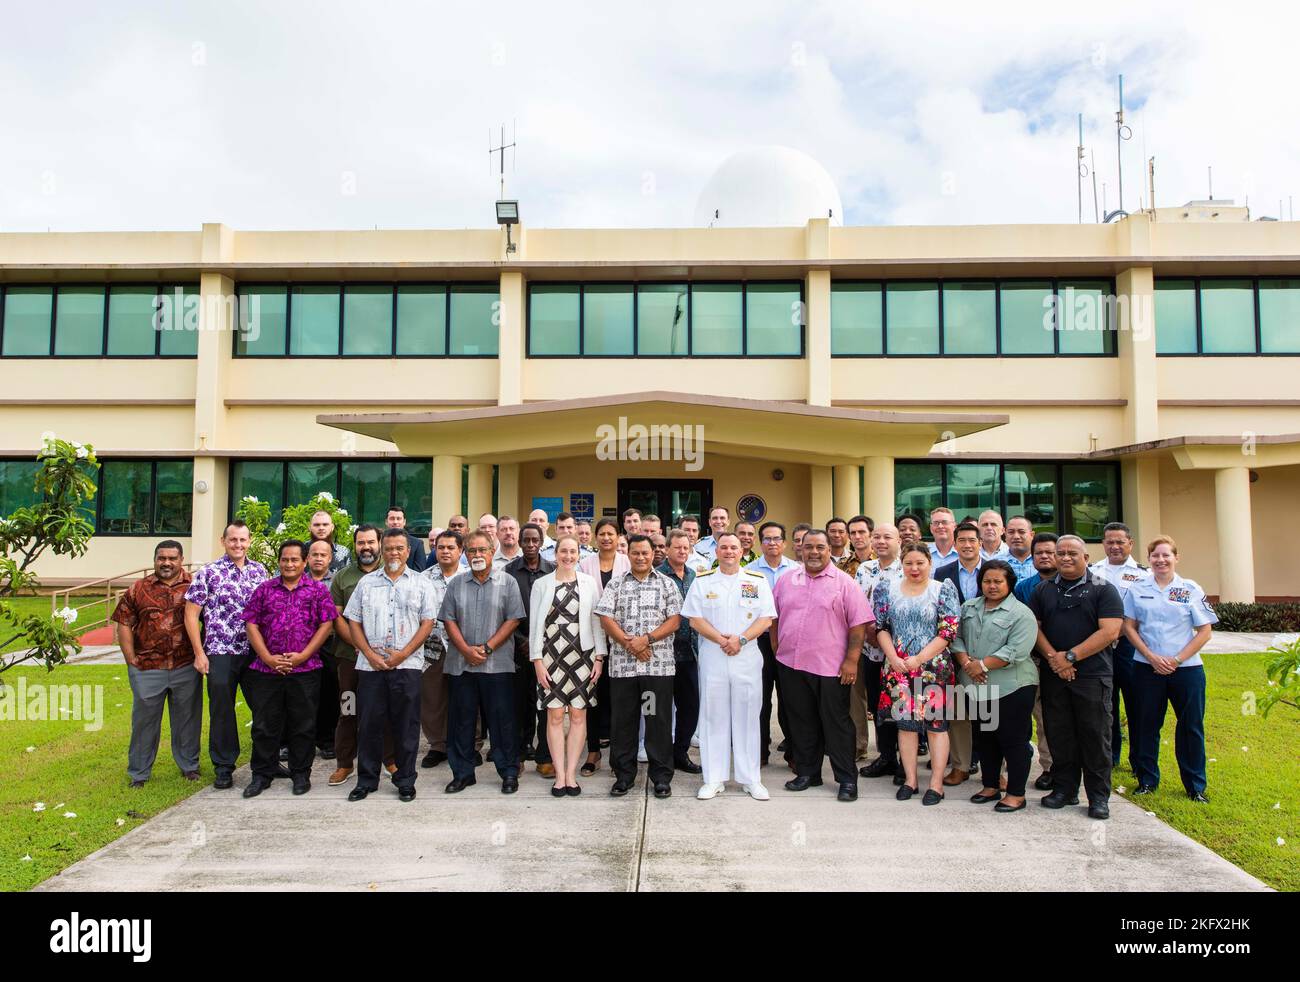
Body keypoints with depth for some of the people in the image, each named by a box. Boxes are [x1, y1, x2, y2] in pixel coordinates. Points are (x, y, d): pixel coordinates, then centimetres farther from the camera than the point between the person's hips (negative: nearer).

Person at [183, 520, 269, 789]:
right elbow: (191, 614, -3)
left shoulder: (260, 570, 8)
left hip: (256, 652, 3)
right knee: (222, 711, 5)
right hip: (220, 653, -3)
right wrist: (199, 653, -7)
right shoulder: (208, 573, -3)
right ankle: (224, 767, 20)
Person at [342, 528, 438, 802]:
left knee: (406, 725, 4)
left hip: (407, 664, -1)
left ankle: (405, 781, 16)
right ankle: (366, 780, 20)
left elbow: (427, 623, 0)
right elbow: (354, 621, 8)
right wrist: (370, 654, -6)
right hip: (370, 664, 2)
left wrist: (402, 654, -10)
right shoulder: (366, 582, 10)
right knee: (369, 723, 6)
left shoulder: (421, 583, 5)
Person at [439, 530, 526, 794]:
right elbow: (449, 620, 5)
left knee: (501, 719, 1)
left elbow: (513, 620, -4)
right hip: (461, 663, 3)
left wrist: (487, 648, -11)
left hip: (497, 664, -3)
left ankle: (509, 772, 13)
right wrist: (466, 650, -8)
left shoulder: (507, 582, 2)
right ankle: (462, 773, 21)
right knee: (461, 720, 9)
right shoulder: (456, 584, 10)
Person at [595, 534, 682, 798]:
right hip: (622, 664, 1)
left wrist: (646, 639, -13)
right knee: (622, 721, 7)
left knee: (659, 721, 4)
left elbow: (675, 621, 0)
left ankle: (661, 776, 16)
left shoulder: (667, 584, 6)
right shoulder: (615, 584, 8)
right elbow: (605, 618, 0)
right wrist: (629, 643, -12)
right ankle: (624, 775, 21)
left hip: (659, 664, -1)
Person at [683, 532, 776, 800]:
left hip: (747, 656, 0)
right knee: (713, 716, 4)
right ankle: (714, 779, 14)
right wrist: (721, 639, -14)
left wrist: (741, 639, -14)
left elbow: (766, 619, 0)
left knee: (747, 716, 5)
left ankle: (750, 779, 16)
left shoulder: (758, 581, 6)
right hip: (711, 656, 0)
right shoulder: (702, 581, 6)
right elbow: (695, 618, -1)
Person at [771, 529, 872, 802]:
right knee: (801, 723, 13)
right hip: (791, 665, 4)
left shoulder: (844, 583, -3)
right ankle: (807, 773, 26)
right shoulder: (786, 580, 9)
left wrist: (851, 660, -11)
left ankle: (847, 779, 15)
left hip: (830, 667, -4)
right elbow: (774, 618, 15)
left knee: (836, 724, 4)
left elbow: (859, 624, -6)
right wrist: (777, 650, 9)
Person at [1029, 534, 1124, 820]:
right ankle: (1064, 789, 20)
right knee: (1059, 736, 8)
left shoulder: (1103, 590, 1)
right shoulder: (1043, 590, 13)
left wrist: (1070, 656, -14)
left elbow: (1110, 631, -9)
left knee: (1095, 736, 1)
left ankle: (1099, 797, 12)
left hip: (1092, 675, -3)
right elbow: (1033, 626, 7)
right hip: (1053, 675, 3)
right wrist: (1052, 656, -10)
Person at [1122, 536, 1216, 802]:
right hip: (1147, 668, 1)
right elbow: (1129, 627, 3)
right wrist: (1152, 657, -9)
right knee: (1147, 725, 7)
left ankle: (1196, 786, 19)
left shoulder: (1191, 589, 0)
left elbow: (1204, 631, -1)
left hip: (1187, 668, -1)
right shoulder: (1137, 589, 3)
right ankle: (1147, 781, 19)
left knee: (1191, 727, 5)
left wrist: (1177, 660, -10)